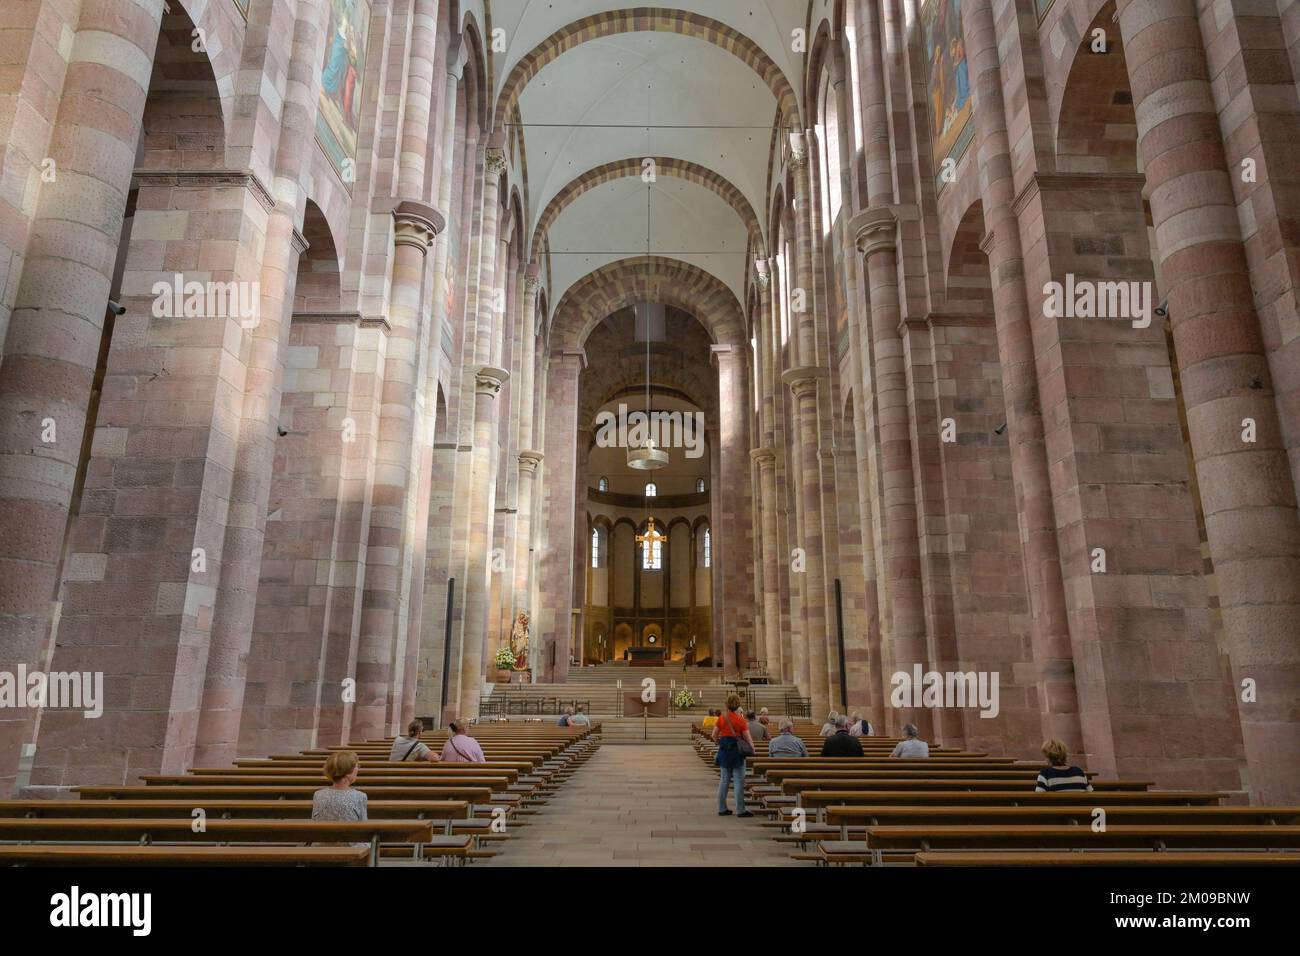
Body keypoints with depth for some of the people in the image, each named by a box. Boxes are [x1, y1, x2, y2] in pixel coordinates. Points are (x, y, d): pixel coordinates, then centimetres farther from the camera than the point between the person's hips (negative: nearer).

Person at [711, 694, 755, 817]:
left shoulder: (721, 718, 1)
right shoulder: (740, 719, -9)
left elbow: (714, 735, 3)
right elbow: (747, 737, -8)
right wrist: (752, 749, 6)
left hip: (724, 750, 4)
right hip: (737, 750, -4)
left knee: (724, 780, 13)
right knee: (739, 781, 2)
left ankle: (722, 808, 17)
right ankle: (740, 810, 3)